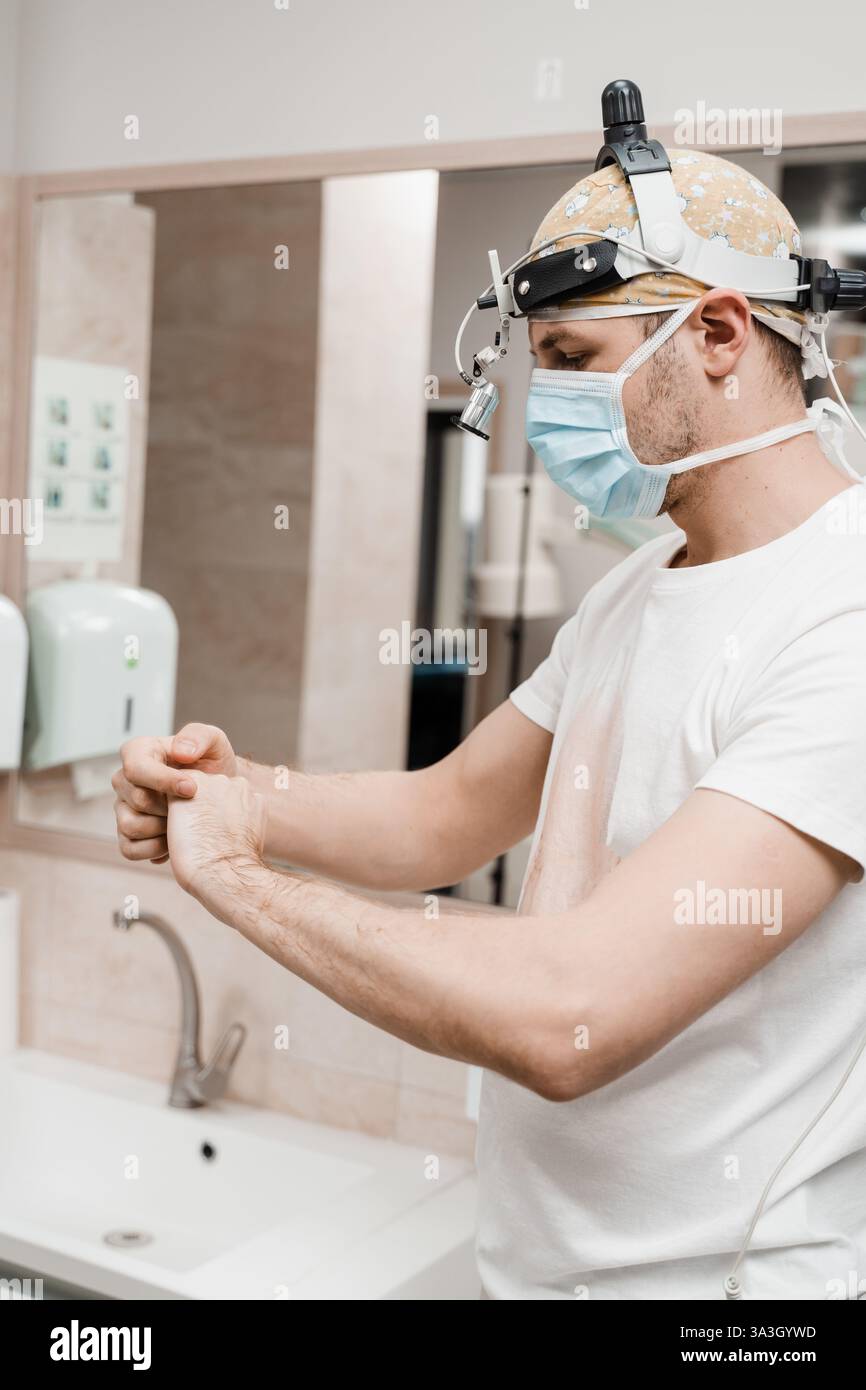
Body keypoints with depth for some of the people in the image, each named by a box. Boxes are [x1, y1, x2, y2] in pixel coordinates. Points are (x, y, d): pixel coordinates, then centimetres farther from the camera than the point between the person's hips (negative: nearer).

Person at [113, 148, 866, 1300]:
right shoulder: (634, 589, 6)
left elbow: (569, 1016, -32)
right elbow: (447, 816, 11)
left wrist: (233, 871, -20)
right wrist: (242, 796, -9)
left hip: (727, 1267, -7)